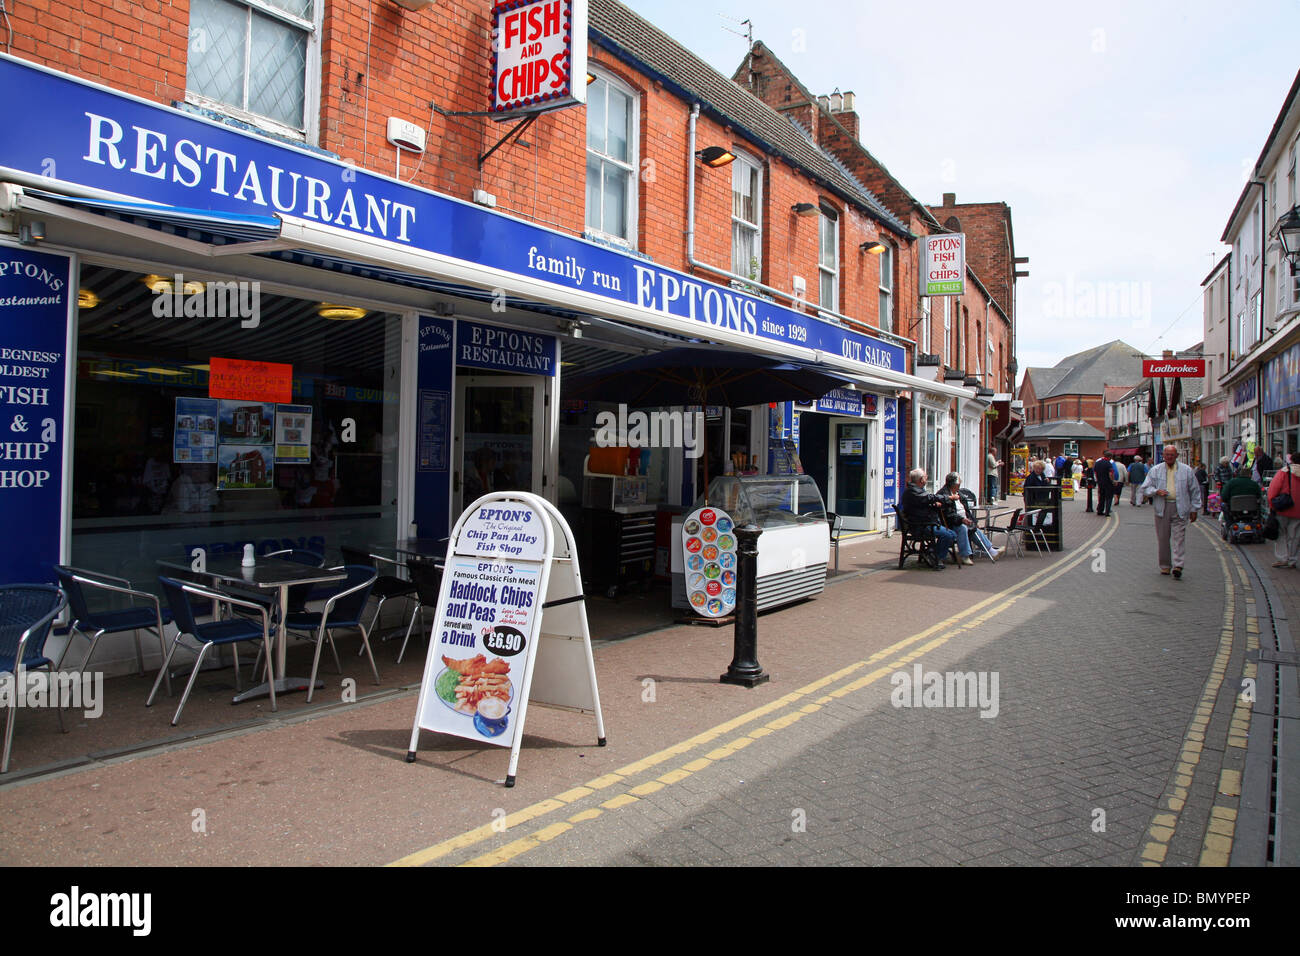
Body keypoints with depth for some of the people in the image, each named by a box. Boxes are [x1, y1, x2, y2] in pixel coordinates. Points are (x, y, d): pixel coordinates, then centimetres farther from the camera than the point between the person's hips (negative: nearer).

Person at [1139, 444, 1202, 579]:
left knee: (1178, 537, -8)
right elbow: (1145, 488, 8)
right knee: (1163, 538, 3)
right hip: (1162, 508, 1)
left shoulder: (1186, 470, 9)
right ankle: (1165, 566, 13)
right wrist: (1156, 491, -12)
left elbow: (1194, 491, 13)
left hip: (1180, 509, -1)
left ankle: (1177, 566, -11)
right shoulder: (1155, 470, 9)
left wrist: (1194, 509, 9)